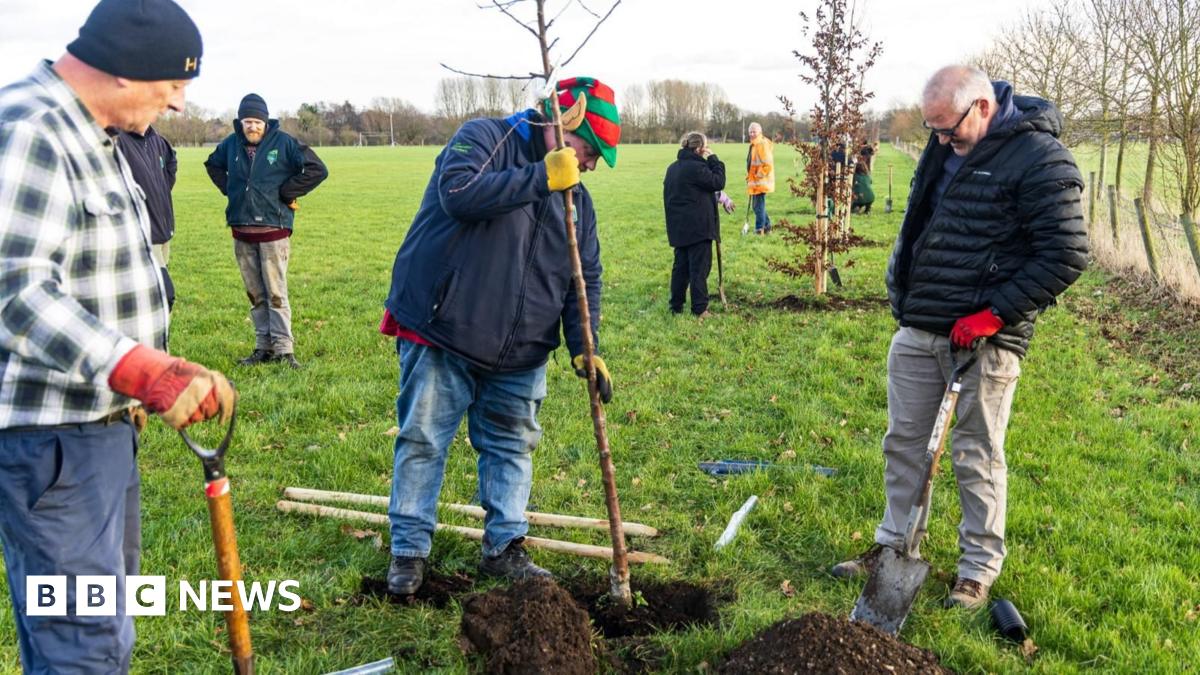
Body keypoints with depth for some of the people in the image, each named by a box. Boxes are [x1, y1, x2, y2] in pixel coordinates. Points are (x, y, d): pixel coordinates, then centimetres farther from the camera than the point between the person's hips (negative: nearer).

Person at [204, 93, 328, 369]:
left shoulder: (283, 143, -5)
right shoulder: (231, 144, 8)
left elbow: (317, 170, -8)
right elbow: (213, 165, 29)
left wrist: (286, 193, -8)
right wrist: (229, 189, 13)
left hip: (273, 229, -5)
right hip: (241, 232, 5)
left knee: (276, 293, -7)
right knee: (255, 295, 9)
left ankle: (284, 349, -3)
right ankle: (264, 347, 17)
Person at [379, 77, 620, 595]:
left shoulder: (575, 197, 11)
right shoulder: (484, 138, -7)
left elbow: (585, 277, 9)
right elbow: (458, 192, -28)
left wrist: (585, 347, -4)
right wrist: (541, 177, -25)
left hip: (520, 353, 6)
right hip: (441, 335, -5)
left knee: (513, 445, 10)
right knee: (423, 442, 2)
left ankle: (503, 547, 24)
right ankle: (408, 551, 15)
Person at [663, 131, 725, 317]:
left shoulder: (672, 168, 12)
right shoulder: (697, 167, -16)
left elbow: (667, 195, 16)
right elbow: (718, 182, -10)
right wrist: (714, 160, -4)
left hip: (678, 227, 8)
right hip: (698, 227, -8)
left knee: (681, 266, 14)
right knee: (699, 267, -3)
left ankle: (676, 305, 18)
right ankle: (700, 309, -2)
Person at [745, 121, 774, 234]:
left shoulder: (763, 144, -16)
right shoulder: (754, 144, 16)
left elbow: (768, 164, -21)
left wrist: (759, 175, -17)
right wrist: (749, 177, 19)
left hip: (761, 181, -10)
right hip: (754, 181, 10)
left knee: (758, 205, -7)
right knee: (756, 205, 17)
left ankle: (759, 229, -1)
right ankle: (767, 225, 28)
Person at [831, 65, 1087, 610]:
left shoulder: (1039, 158, -14)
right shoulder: (946, 146, 9)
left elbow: (1066, 256, -16)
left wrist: (994, 316, -19)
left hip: (982, 339, -7)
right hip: (917, 329, 7)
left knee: (977, 456, 4)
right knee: (904, 442, 14)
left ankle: (980, 567, 21)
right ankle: (895, 544, 30)